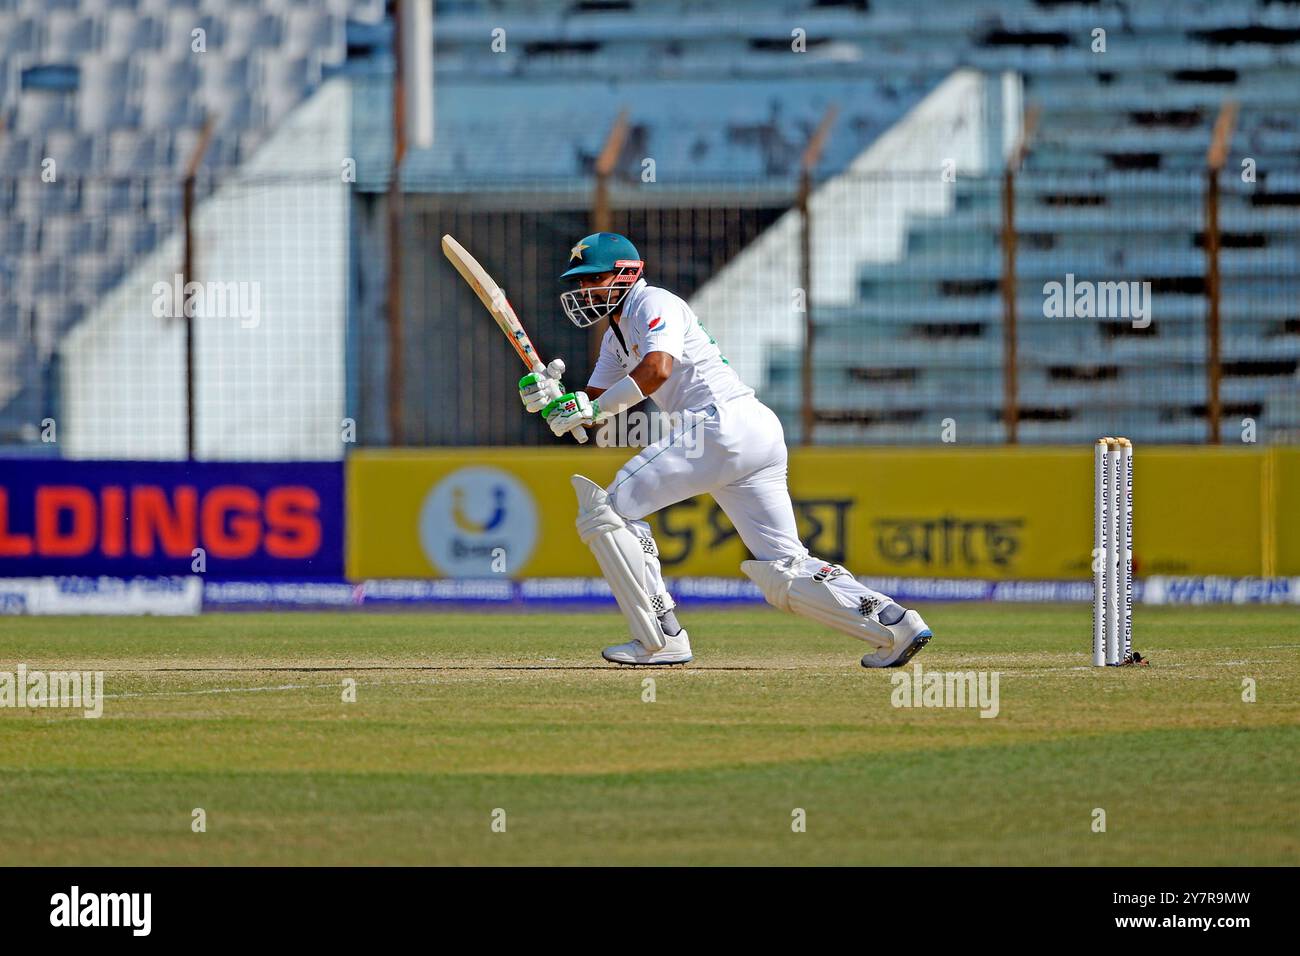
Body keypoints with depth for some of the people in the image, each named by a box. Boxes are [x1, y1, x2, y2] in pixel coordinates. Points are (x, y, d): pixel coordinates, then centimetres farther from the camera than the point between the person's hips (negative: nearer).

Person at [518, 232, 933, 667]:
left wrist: (592, 407, -16)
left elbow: (657, 369, -20)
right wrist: (552, 396, 4)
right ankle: (893, 624, -7)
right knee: (784, 570, 4)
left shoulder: (652, 304, -2)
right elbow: (593, 406, 24)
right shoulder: (616, 336, 27)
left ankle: (662, 639, -9)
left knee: (609, 508, -6)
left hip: (723, 424, -10)